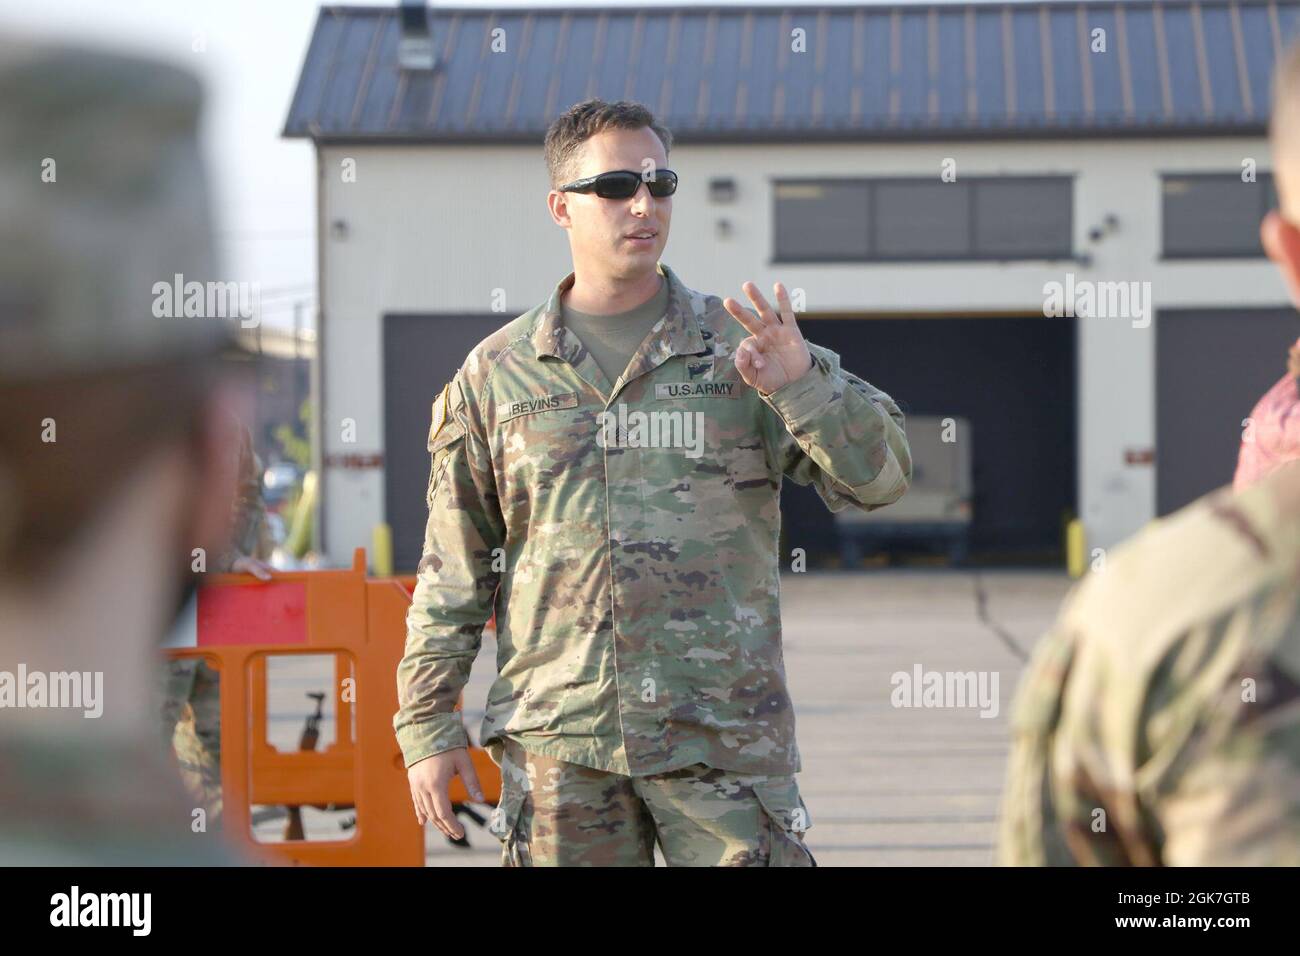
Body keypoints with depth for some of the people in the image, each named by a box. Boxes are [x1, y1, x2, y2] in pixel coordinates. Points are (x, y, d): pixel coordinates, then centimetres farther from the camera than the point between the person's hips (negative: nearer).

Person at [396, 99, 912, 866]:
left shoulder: (741, 348, 6)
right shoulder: (495, 376, 8)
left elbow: (881, 473, -1)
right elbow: (454, 574, 10)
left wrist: (801, 385, -18)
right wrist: (427, 723, 5)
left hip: (724, 739, -1)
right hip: (560, 738, 1)